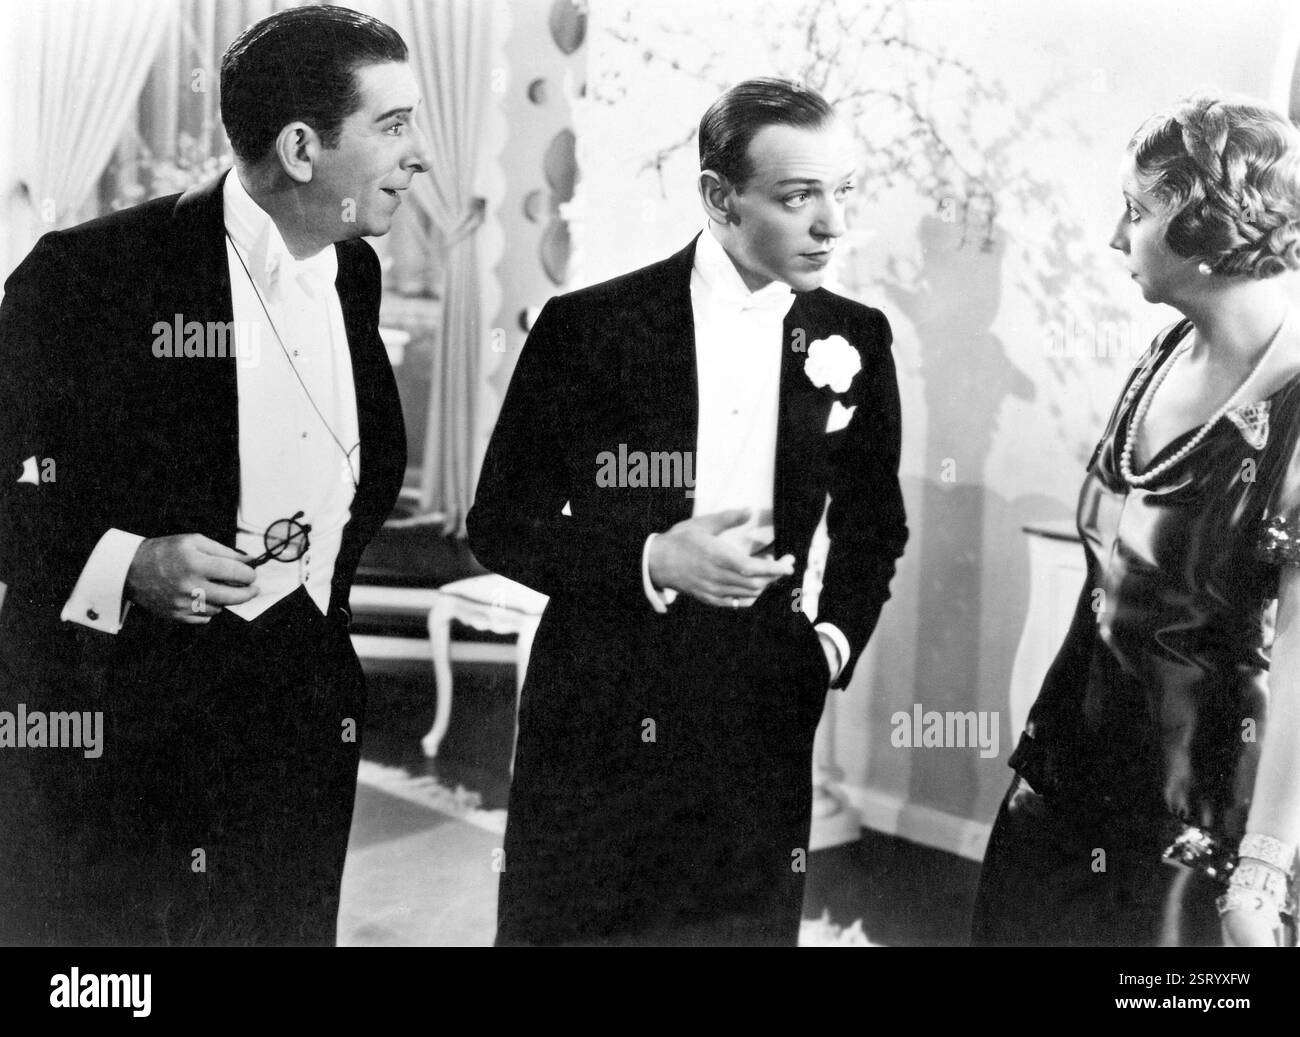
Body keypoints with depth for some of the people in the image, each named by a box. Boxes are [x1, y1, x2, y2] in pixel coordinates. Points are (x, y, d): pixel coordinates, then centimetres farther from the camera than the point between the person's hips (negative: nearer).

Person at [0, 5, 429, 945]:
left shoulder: (353, 273, 6)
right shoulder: (90, 273, -14)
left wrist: (320, 577, 10)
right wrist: (122, 567, -23)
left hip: (304, 728, 6)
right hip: (111, 739, -5)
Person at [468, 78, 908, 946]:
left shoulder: (855, 341, 2)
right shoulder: (588, 326, -8)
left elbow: (873, 525, 17)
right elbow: (501, 523, -4)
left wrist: (838, 635, 1)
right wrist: (651, 561, -18)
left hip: (765, 729, 3)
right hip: (597, 724, -2)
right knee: (566, 921, 9)